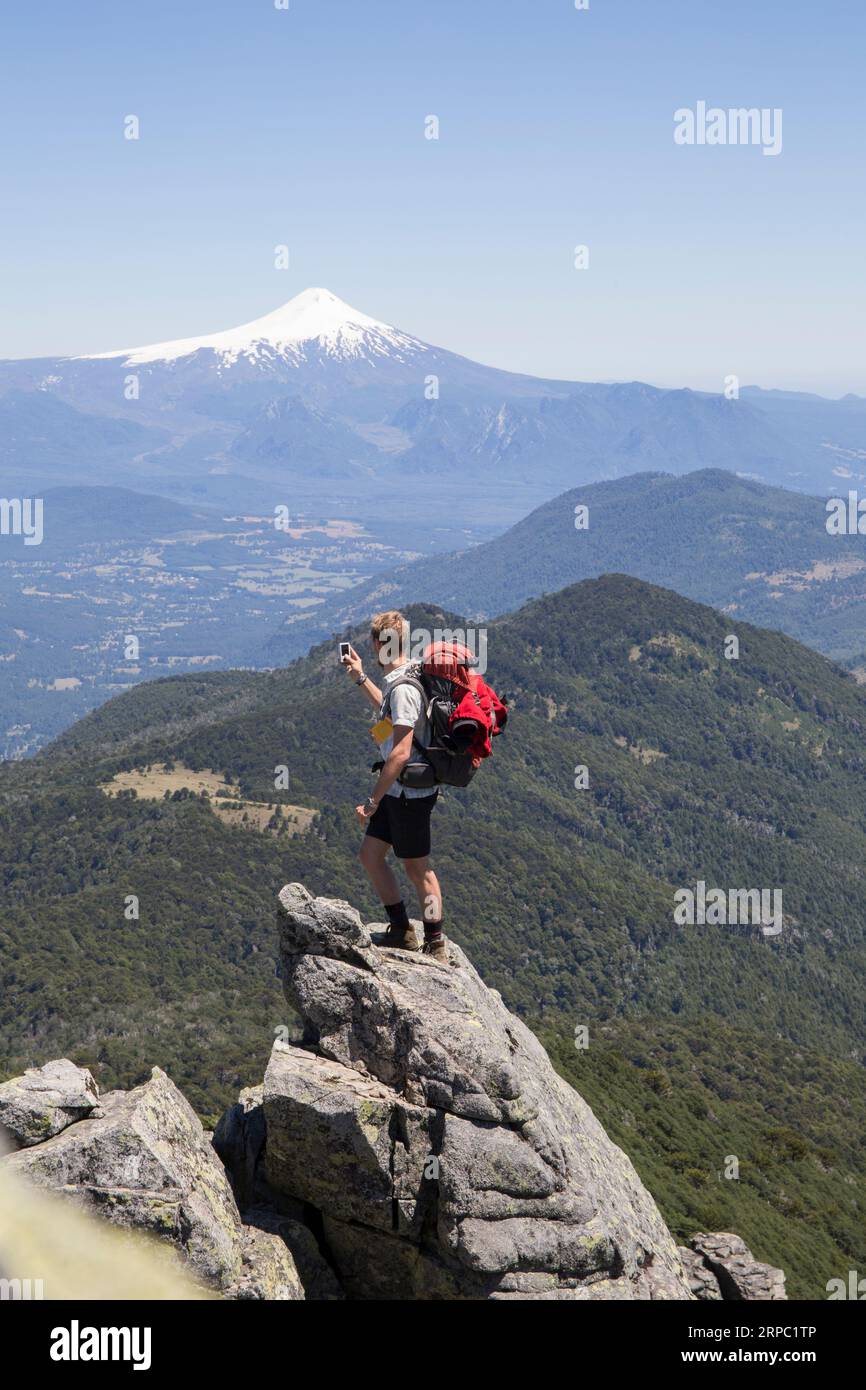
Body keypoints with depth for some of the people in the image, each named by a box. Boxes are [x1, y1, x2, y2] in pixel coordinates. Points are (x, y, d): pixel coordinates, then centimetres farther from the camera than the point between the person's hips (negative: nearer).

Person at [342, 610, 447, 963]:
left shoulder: (403, 689, -25)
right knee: (370, 856, 16)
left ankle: (436, 947, 18)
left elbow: (400, 753, -29)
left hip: (410, 794, -10)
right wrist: (360, 678, 32)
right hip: (396, 790, 10)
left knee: (417, 869, 4)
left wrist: (372, 801, -25)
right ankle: (401, 932, 28)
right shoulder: (398, 681, 6)